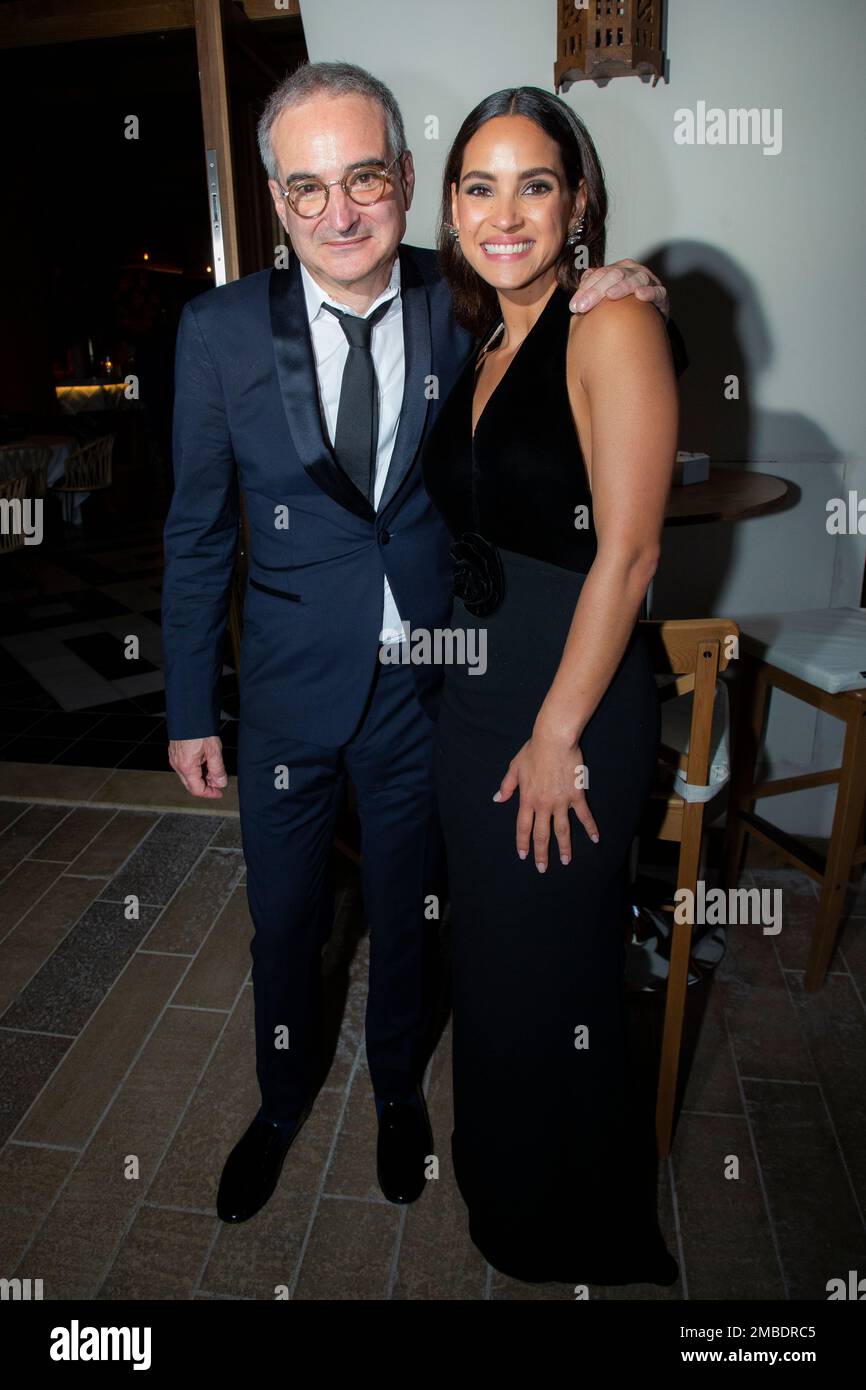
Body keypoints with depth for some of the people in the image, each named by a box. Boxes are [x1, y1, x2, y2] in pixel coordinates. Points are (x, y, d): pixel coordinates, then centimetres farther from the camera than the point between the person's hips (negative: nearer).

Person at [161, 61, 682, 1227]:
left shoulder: (466, 307, -6)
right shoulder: (221, 330, -8)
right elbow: (198, 535, -3)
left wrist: (631, 313, -13)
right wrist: (191, 712, -1)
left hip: (425, 687, 1)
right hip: (289, 688, 0)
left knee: (407, 910, 20)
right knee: (285, 920, 18)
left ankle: (399, 1091, 51)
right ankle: (283, 1100, 50)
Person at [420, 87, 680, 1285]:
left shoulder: (612, 325, -12)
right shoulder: (486, 348, 11)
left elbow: (626, 550, -18)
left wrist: (557, 737, -17)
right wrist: (481, 710, 9)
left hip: (573, 708, -7)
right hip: (473, 694, 8)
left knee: (553, 983, 10)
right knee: (487, 966, 22)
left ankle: (580, 1240, 42)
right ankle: (501, 1194, 51)